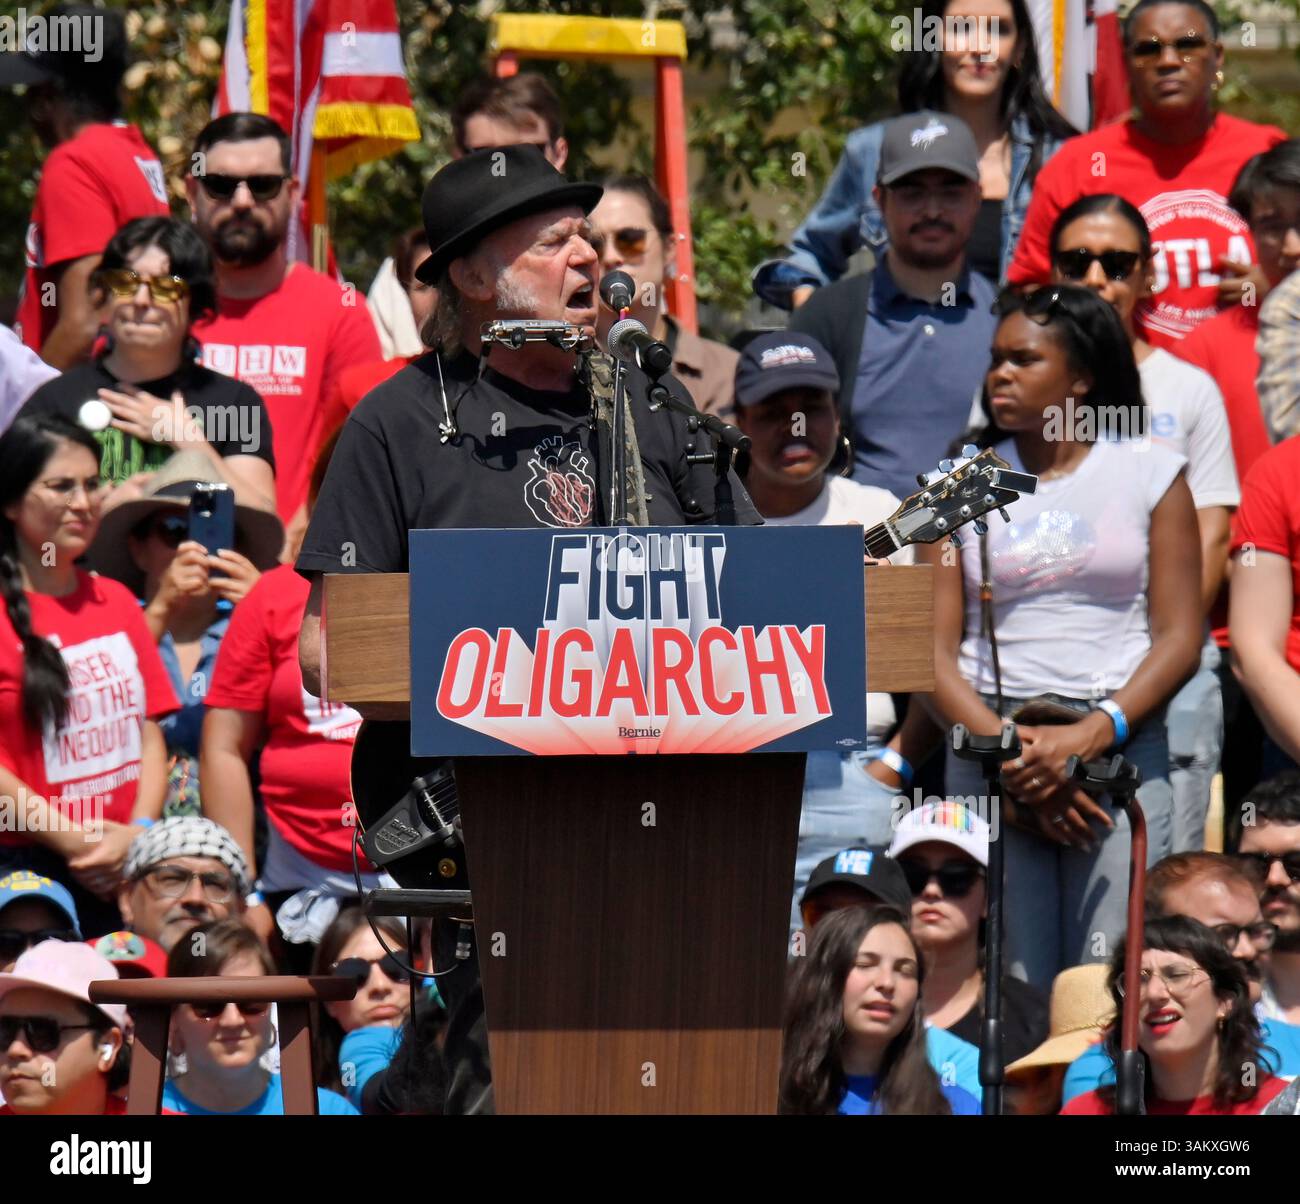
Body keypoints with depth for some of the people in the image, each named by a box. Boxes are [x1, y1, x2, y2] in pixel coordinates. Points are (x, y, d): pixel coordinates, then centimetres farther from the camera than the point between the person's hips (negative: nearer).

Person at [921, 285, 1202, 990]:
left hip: (1122, 747, -1)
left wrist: (1093, 735, -11)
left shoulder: (1150, 473, 9)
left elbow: (1179, 636, 3)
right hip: (988, 755, 1)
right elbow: (933, 653, 6)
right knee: (1007, 984, -8)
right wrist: (1009, 751, -8)